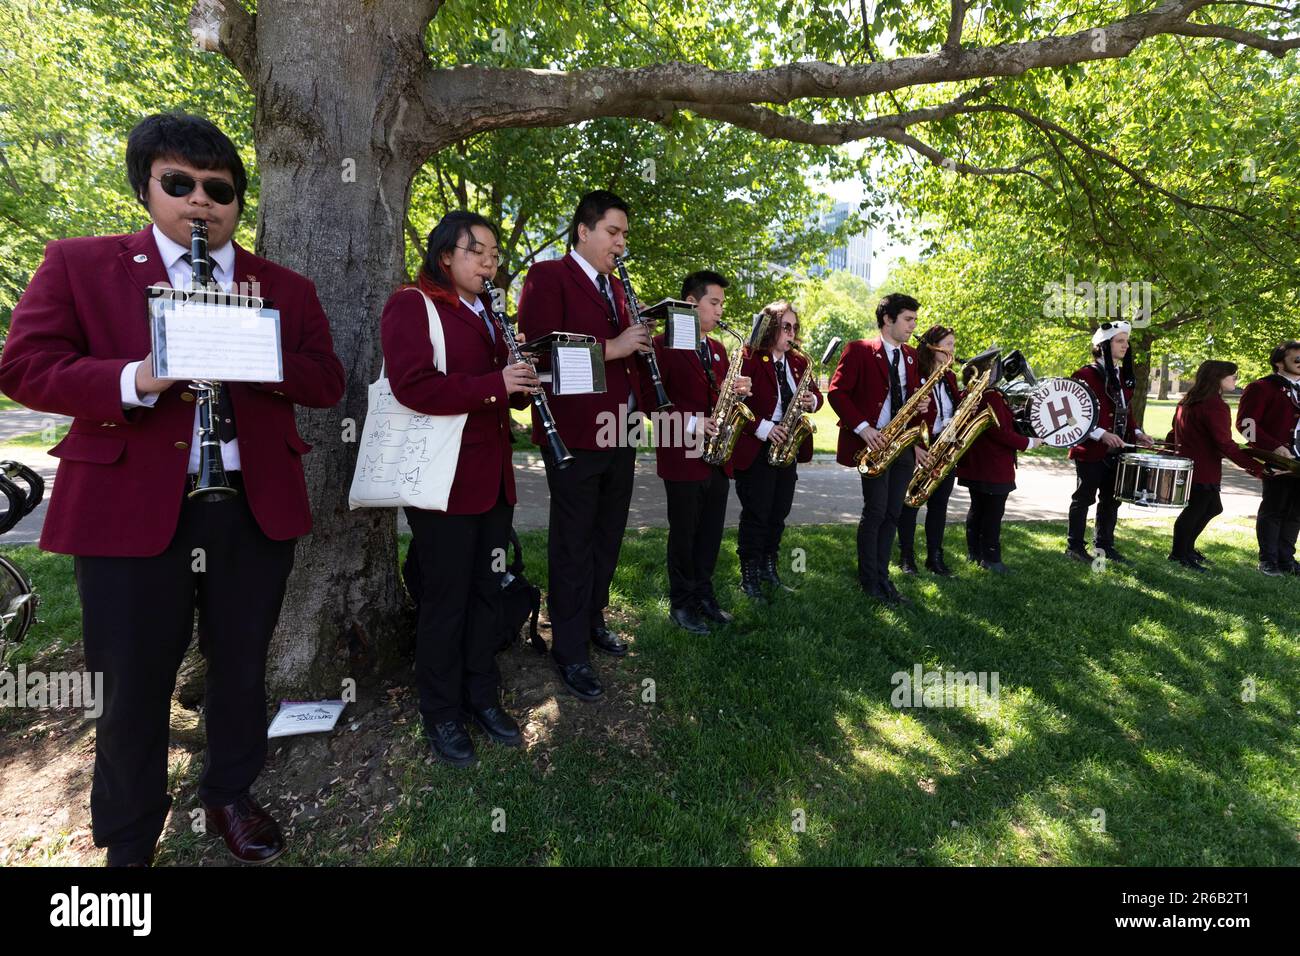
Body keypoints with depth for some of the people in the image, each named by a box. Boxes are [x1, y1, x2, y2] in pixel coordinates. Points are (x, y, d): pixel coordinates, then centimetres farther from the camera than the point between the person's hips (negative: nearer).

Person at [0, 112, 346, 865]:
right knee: (134, 687, 10)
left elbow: (327, 382, 4)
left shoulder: (286, 288, 11)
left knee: (243, 668, 15)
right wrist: (134, 380, -20)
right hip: (130, 511, -2)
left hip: (256, 511, 2)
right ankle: (129, 843, 34)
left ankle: (230, 796, 40)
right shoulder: (79, 264, 5)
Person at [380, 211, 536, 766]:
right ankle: (440, 714, 19)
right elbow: (412, 384, -19)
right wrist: (493, 384, -22)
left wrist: (519, 381, -1)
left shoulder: (486, 314, 19)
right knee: (445, 597, 2)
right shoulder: (411, 305, -5)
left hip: (493, 476, 8)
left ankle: (482, 696, 28)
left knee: (486, 589, 13)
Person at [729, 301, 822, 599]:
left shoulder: (799, 362, 11)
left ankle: (769, 568, 27)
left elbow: (814, 392, 18)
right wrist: (763, 427, -21)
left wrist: (812, 400, -5)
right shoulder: (749, 360, -10)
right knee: (755, 514, 0)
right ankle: (749, 575, 12)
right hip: (755, 449, -6)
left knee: (779, 513, 13)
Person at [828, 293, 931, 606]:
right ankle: (869, 580, 7)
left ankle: (882, 577, 17)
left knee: (892, 513, 7)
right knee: (875, 511, -6)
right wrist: (862, 427, -19)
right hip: (874, 442, -6)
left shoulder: (911, 356, 16)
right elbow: (837, 392, -10)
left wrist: (921, 404, 2)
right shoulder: (859, 351, -5)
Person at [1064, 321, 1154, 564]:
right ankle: (1074, 547, 13)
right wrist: (1101, 434, -26)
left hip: (1116, 451, 8)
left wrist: (1136, 433, 3)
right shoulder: (1086, 375, -12)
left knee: (1111, 499, 14)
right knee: (1084, 498, 2)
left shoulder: (1124, 376, 13)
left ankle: (1104, 545, 26)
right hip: (1090, 451, -8)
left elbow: (1126, 412, 19)